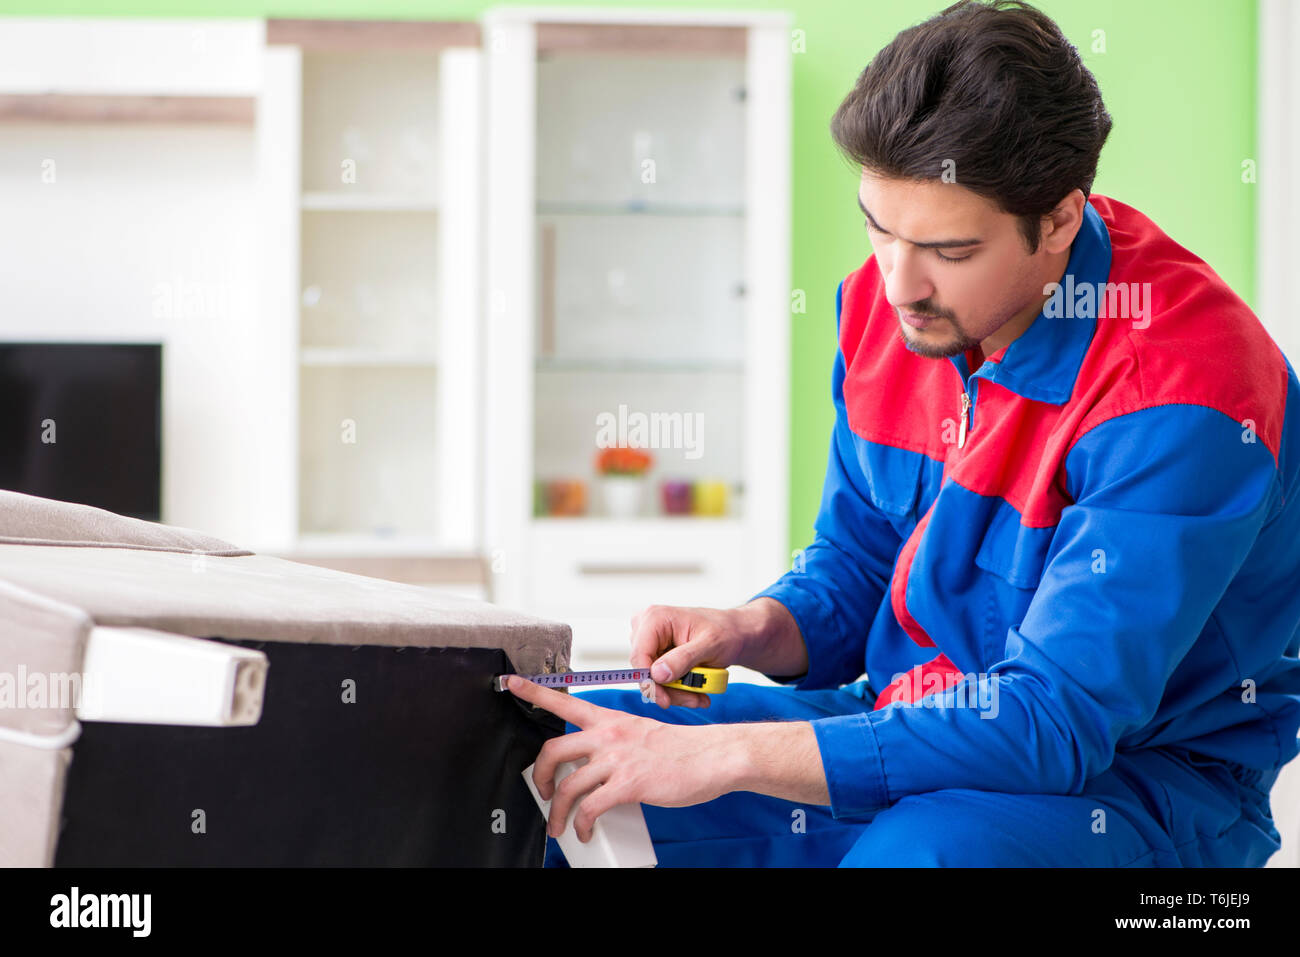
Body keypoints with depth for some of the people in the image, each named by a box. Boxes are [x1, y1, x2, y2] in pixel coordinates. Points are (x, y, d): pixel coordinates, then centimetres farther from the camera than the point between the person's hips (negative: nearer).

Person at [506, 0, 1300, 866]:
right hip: (908, 728, 7)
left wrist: (726, 756, -33)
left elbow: (1056, 722, -29)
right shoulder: (884, 303, -2)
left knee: (922, 848, -40)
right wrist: (753, 631, -13)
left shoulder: (1183, 399, -25)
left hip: (1138, 780, -6)